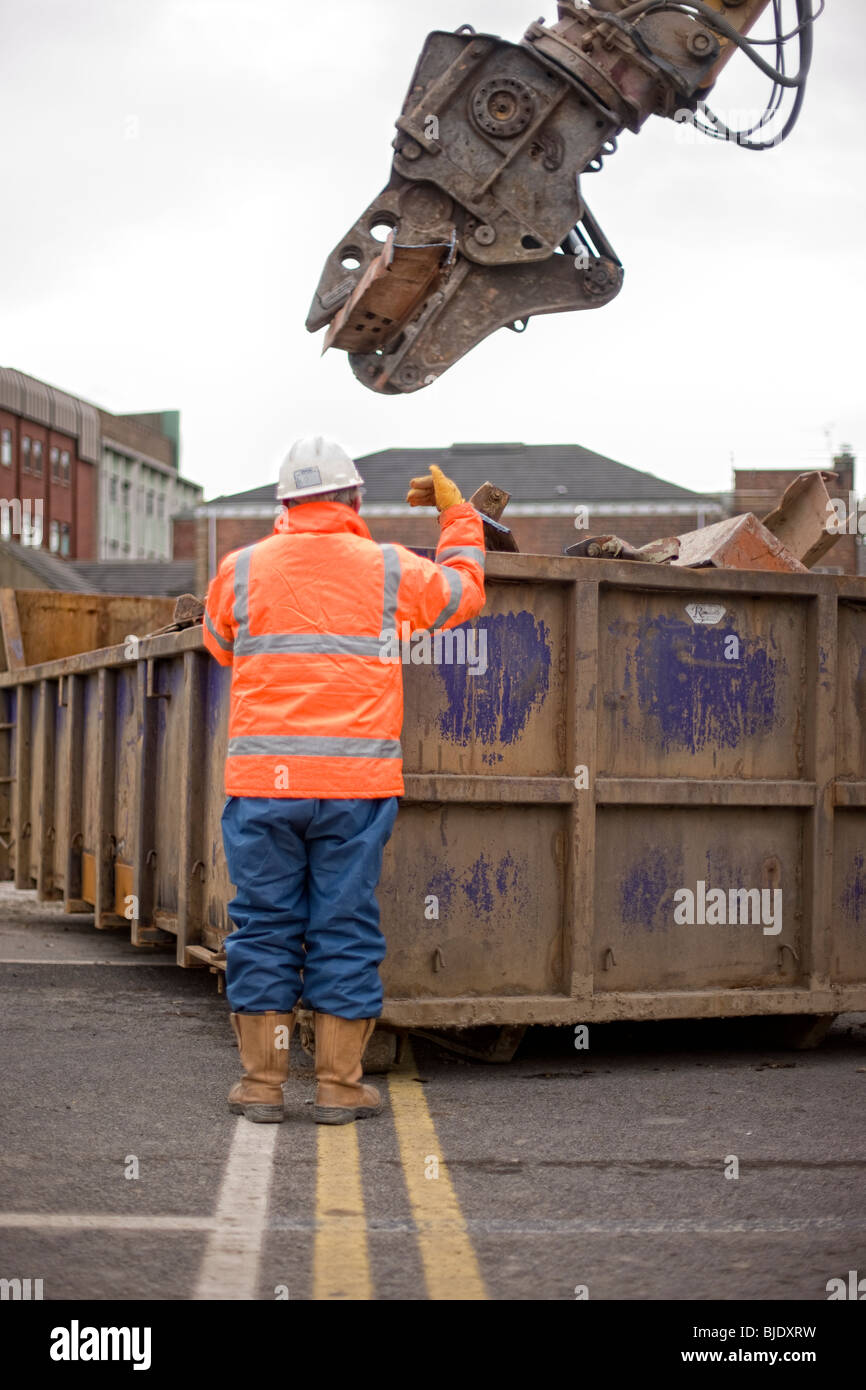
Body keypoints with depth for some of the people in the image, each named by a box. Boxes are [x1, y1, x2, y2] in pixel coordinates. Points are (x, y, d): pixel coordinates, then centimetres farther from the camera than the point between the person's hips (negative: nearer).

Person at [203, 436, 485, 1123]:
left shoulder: (242, 569, 5)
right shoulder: (389, 569, 4)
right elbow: (464, 592, 22)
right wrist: (457, 513, 36)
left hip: (262, 779, 1)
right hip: (356, 781, -1)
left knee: (264, 925, 8)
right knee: (344, 927, 5)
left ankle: (262, 1080, 11)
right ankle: (339, 1083, 9)